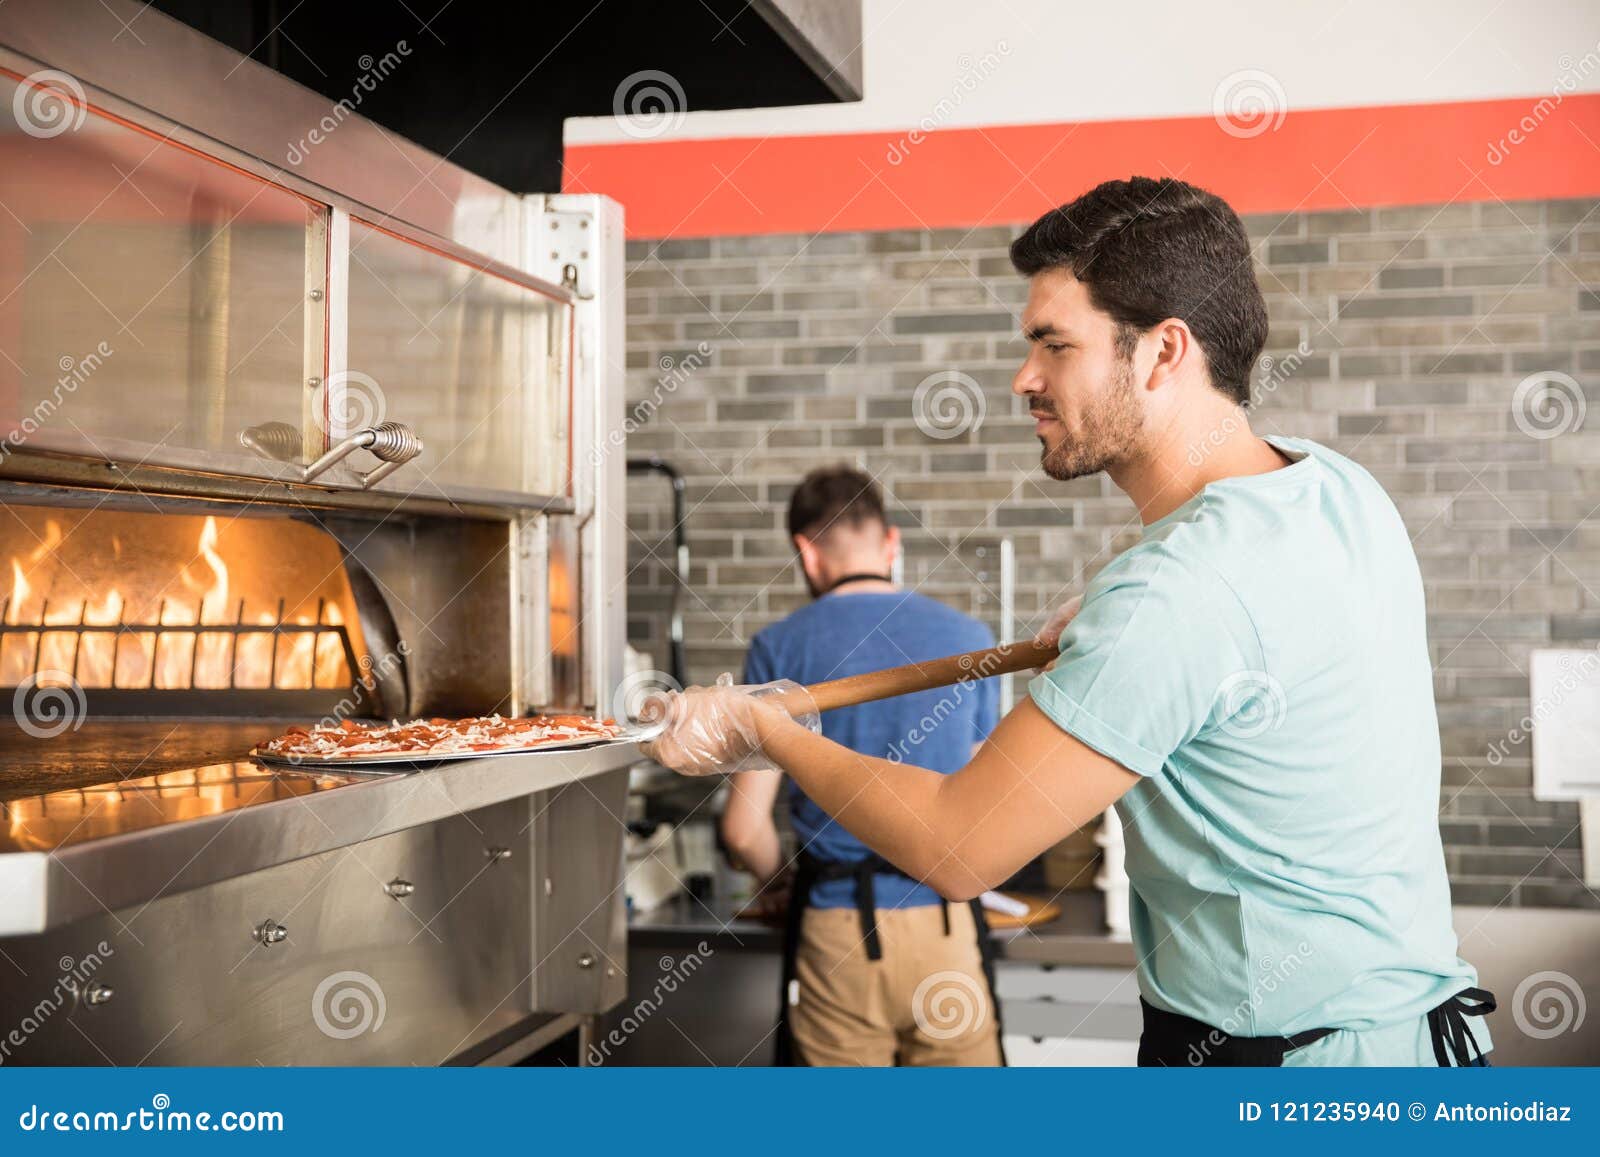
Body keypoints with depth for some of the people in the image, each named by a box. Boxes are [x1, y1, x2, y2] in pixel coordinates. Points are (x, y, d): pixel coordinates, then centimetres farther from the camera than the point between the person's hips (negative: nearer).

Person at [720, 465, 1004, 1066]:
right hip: (944, 923, 1)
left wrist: (776, 883, 17)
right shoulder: (969, 638, 3)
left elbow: (744, 828, -4)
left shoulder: (780, 646, -3)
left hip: (835, 931, -1)